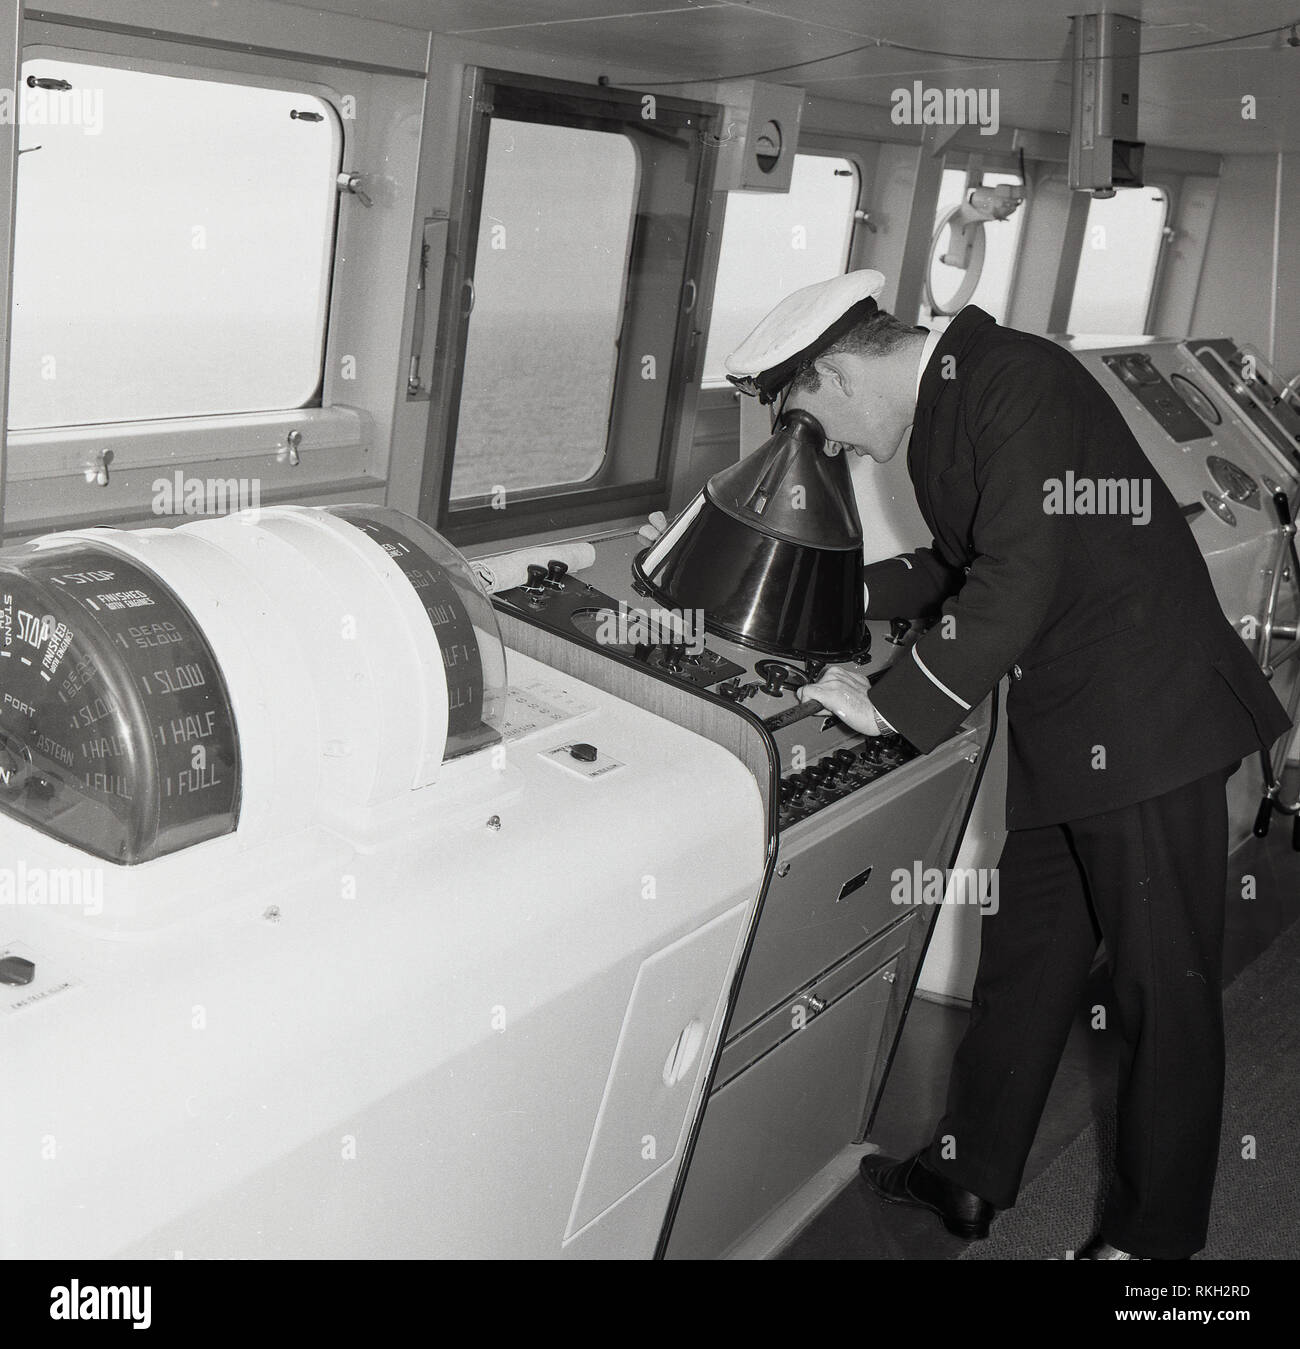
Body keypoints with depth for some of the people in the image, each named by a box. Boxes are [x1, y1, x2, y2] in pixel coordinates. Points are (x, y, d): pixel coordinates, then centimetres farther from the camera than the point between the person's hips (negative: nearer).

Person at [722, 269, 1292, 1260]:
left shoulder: (1016, 382, -17)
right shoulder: (941, 404, 12)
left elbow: (1019, 578, -24)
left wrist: (890, 701, -18)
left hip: (1146, 729, -9)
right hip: (1057, 734, 9)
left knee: (1165, 993, 3)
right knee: (1023, 961, 16)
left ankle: (1154, 1236, 17)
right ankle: (971, 1179, 29)